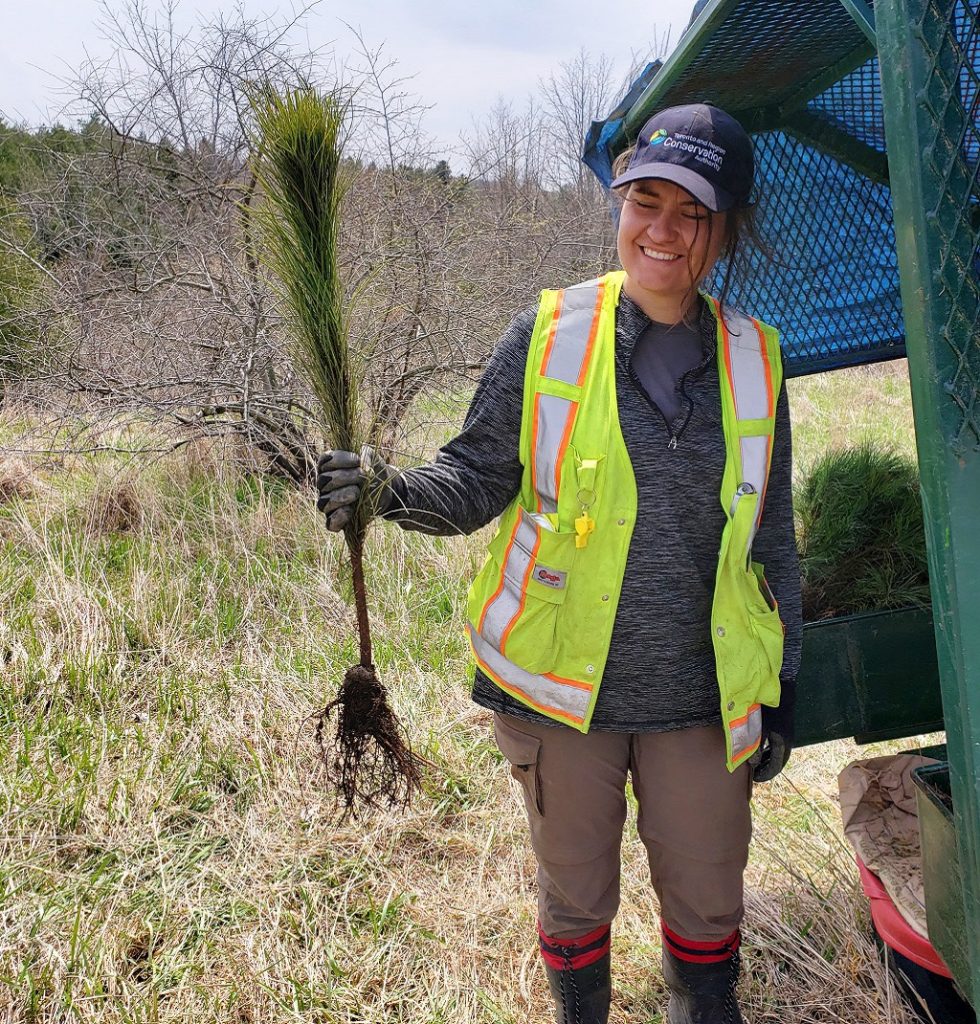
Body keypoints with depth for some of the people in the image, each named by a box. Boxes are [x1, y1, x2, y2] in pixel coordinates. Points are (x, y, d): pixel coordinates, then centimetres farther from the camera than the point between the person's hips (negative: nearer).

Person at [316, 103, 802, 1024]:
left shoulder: (754, 361, 1)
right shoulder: (549, 334, -6)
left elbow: (770, 538, 7)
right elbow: (480, 478, -2)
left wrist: (780, 688, 9)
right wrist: (393, 491, -24)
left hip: (701, 703, 2)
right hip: (562, 692, -1)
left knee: (706, 902, 18)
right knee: (574, 894, 19)